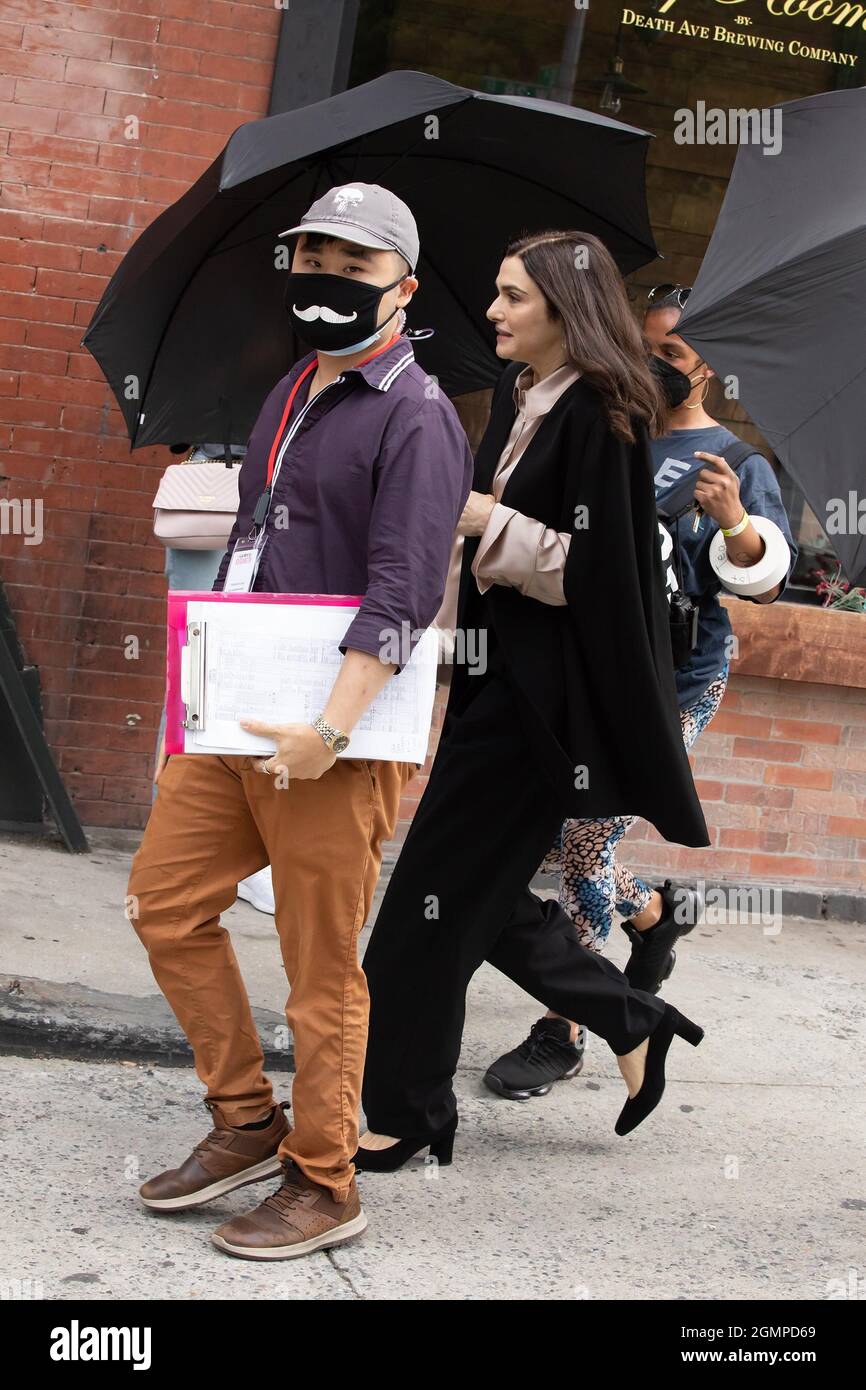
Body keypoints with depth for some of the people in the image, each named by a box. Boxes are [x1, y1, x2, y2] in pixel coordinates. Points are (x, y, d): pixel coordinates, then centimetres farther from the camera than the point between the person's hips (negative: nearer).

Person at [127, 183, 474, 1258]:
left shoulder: (415, 417, -10)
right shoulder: (289, 396, 17)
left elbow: (403, 592, -21)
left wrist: (332, 728, -29)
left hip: (336, 737, -9)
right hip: (240, 721, 9)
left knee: (321, 965, 0)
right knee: (166, 898, 12)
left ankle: (321, 1186, 15)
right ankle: (246, 1122, 26)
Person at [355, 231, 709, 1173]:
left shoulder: (597, 416, -15)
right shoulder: (517, 399, 11)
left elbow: (595, 567, -19)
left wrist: (486, 519, -21)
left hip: (545, 691, -9)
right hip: (500, 670, 9)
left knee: (442, 886, -3)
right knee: (482, 886, 13)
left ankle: (406, 1110, 11)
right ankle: (633, 1025, 27)